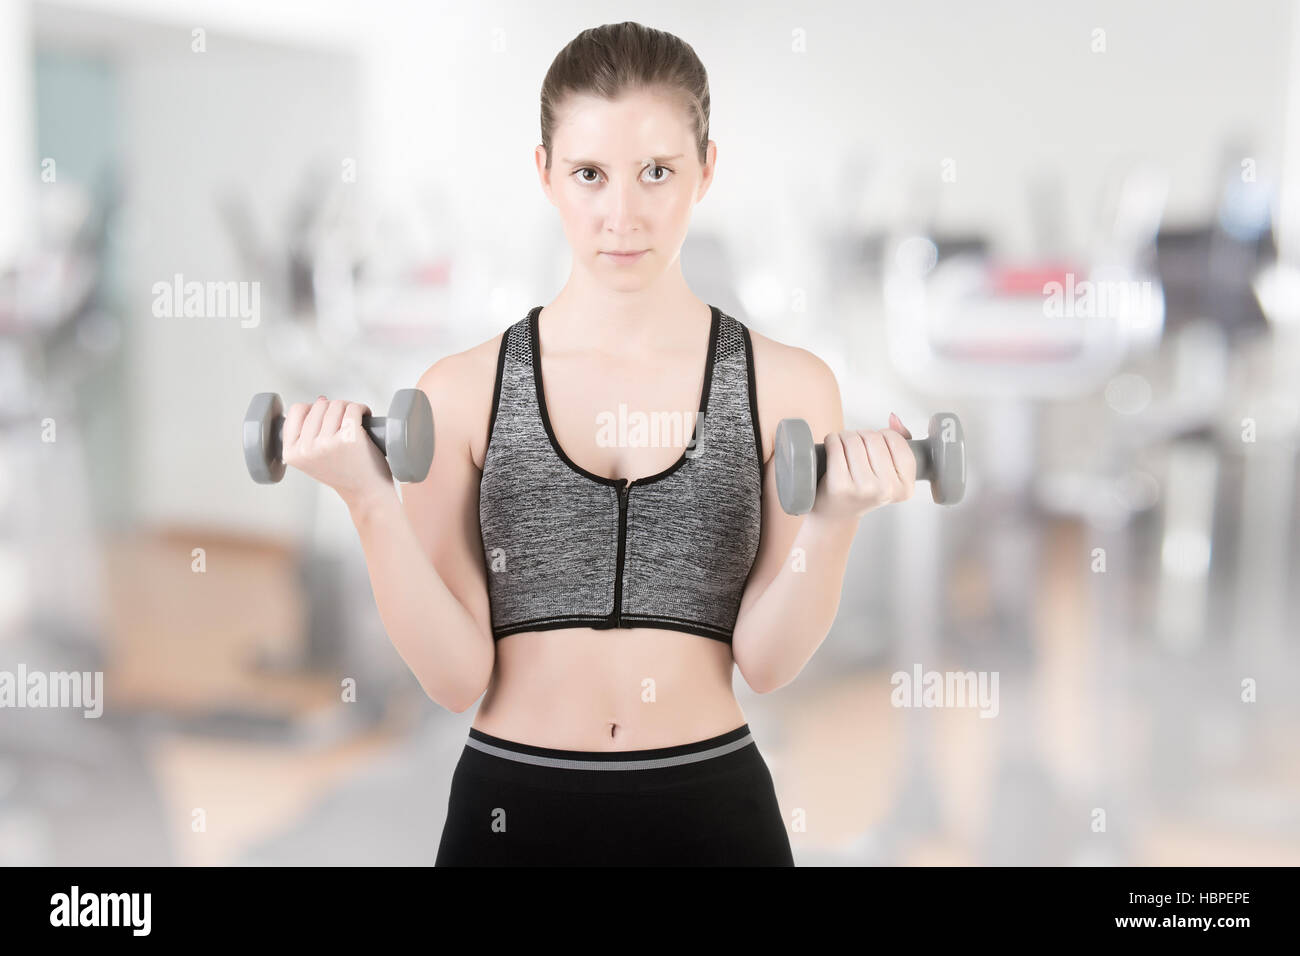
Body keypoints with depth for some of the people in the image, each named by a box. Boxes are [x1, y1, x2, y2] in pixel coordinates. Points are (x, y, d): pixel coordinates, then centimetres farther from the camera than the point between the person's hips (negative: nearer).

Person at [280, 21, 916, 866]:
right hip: (513, 806, 0)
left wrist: (834, 523, -23)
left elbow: (766, 660, -8)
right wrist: (371, 503, -19)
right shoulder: (462, 392, -5)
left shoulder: (787, 386, -5)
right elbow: (456, 675, -8)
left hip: (710, 808, 0)